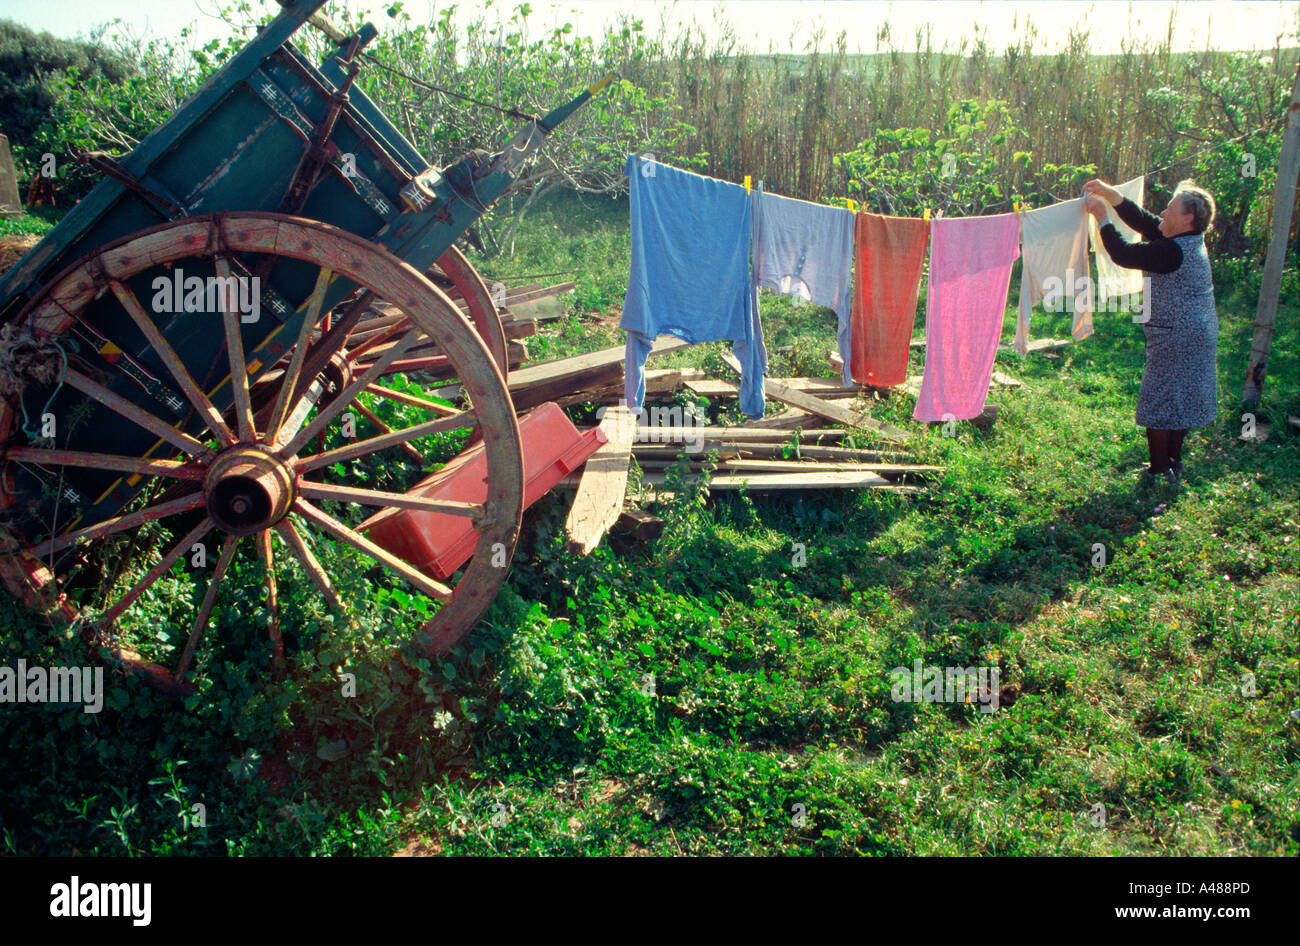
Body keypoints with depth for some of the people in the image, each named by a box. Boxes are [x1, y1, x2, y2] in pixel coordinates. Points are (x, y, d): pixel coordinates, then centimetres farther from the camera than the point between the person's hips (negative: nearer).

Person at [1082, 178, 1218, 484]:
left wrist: (1102, 217, -13)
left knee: (1159, 403, 1)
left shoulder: (1173, 251, -24)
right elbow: (1141, 220, 8)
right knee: (1180, 399, 19)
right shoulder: (1190, 240, 6)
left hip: (1176, 339, -10)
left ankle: (1160, 471, 9)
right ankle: (1174, 461, 31)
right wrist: (1108, 192, 2)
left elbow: (1124, 255, -22)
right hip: (1199, 333, 10)